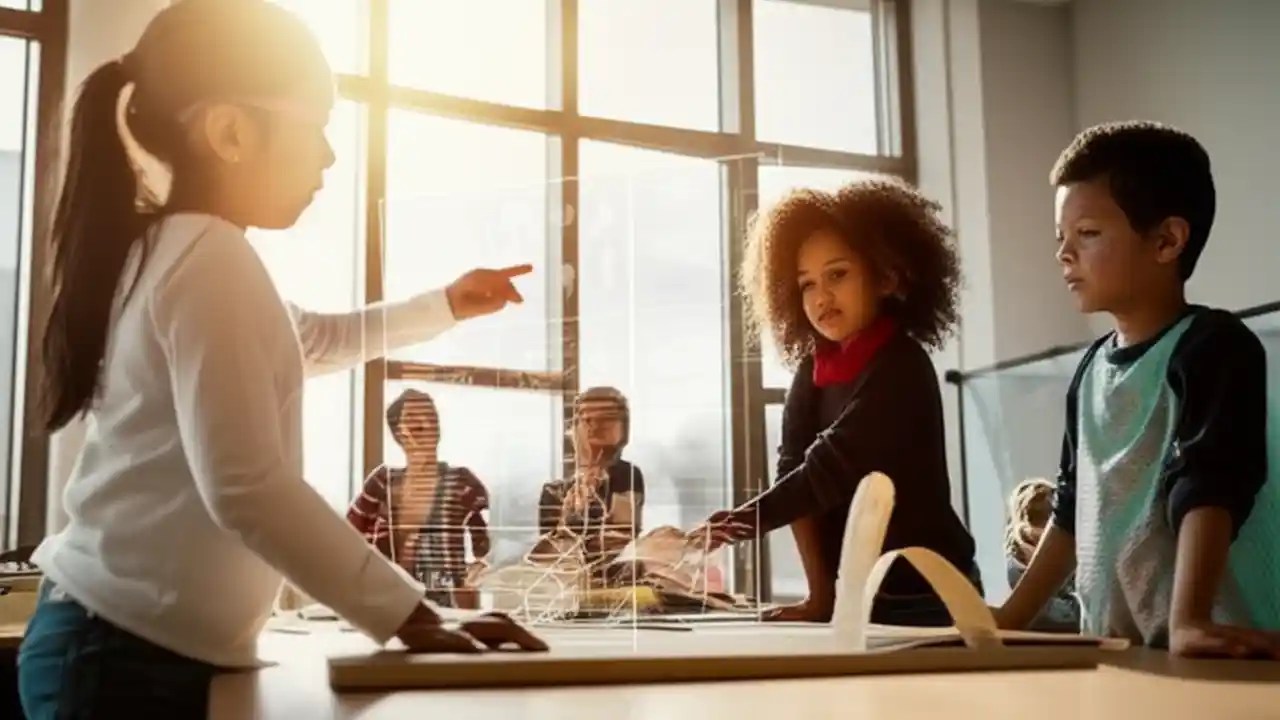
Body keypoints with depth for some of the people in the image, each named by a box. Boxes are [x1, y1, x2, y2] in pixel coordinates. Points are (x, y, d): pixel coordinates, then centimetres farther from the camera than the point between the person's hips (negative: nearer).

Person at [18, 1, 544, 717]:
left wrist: (444, 305, 36)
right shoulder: (211, 256, -17)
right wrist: (416, 619, -26)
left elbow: (309, 339, 34)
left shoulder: (163, 252, 16)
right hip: (139, 655, -10)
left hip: (117, 639, 10)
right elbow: (247, 488, -27)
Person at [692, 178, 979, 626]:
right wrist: (821, 595, -14)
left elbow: (831, 466, -28)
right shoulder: (815, 366, 2)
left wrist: (739, 524, -37)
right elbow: (796, 469, -6)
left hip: (928, 599, -6)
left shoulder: (901, 367, -17)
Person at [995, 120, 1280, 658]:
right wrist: (1009, 619, 17)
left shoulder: (1215, 347, -7)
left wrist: (1189, 622, -31)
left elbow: (1208, 493, -19)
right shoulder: (1092, 368, 13)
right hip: (1110, 643, 6)